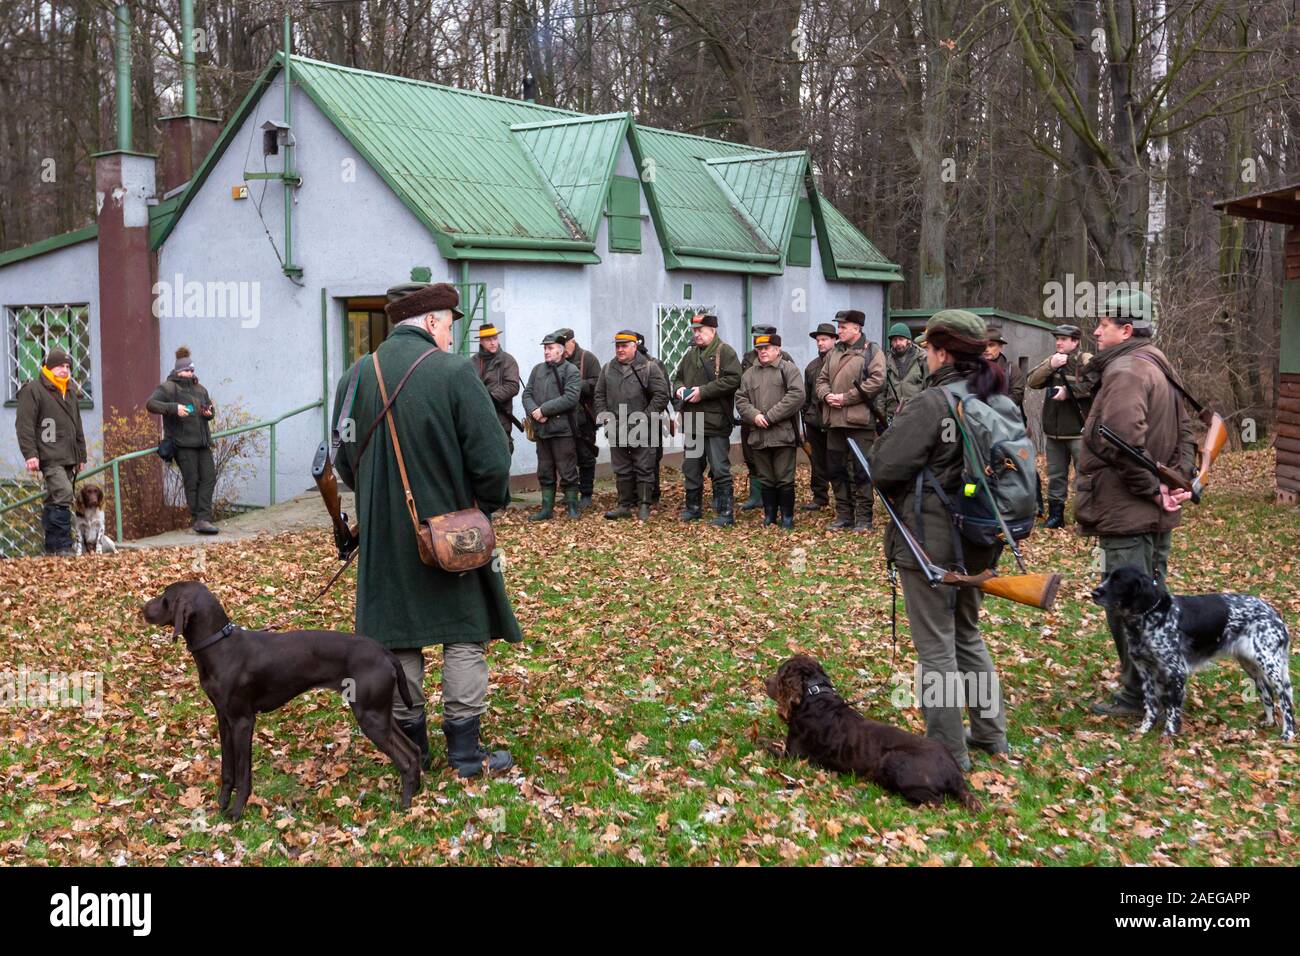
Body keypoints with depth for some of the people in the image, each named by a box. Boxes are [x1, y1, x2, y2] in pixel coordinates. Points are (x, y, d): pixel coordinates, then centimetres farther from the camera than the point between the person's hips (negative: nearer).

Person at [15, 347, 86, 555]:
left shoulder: (70, 392, 21)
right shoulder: (32, 390, -3)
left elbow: (77, 427, 28)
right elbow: (24, 425, -9)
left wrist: (81, 455, 25)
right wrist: (30, 453, -17)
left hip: (68, 458, 8)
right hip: (50, 457, -8)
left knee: (54, 501, 10)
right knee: (63, 495, -20)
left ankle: (52, 546, 13)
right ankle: (62, 546, -20)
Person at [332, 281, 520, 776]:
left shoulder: (356, 376, 1)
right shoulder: (454, 372, -14)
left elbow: (344, 459, 8)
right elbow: (491, 457, -16)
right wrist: (489, 504, 2)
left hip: (383, 534, 4)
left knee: (398, 637, 12)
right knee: (465, 636, 7)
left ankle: (410, 744, 21)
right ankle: (465, 748, 9)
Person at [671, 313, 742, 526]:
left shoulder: (725, 352, -6)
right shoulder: (690, 355, 17)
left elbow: (733, 379, -18)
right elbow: (677, 377, 28)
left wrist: (703, 391, -19)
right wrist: (678, 388, 3)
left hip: (716, 422, -7)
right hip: (692, 422, 7)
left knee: (720, 469, -4)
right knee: (691, 468, 14)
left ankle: (725, 512, 1)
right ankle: (692, 508, 25)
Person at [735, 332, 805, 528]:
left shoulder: (789, 369, 0)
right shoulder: (749, 374, 15)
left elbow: (796, 396, -12)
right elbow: (740, 399, 11)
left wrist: (771, 416, -15)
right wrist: (754, 415, -9)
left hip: (783, 435, -4)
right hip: (758, 436, 4)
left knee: (784, 480, -1)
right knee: (766, 480, 11)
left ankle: (787, 517, 8)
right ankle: (769, 516, 19)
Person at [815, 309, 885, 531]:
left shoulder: (872, 352, -3)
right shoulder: (833, 353, 16)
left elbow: (876, 381, -14)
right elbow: (822, 379, 20)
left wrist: (846, 398, -15)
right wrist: (826, 395, -4)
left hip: (859, 421, -6)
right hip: (834, 421, 7)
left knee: (861, 471, -3)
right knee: (836, 470, 10)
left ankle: (863, 518, 4)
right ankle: (843, 514, 20)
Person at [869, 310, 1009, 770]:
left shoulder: (931, 403, -19)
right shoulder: (998, 401, 5)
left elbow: (883, 467, -20)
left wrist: (893, 428, 1)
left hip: (931, 539, -8)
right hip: (978, 541, 8)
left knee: (935, 647, 2)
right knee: (967, 634, 24)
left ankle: (949, 753, 8)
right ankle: (990, 732, 32)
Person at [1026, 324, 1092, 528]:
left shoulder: (1086, 361, -6)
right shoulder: (1052, 360, 13)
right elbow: (1031, 381, 1)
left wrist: (1068, 391, -22)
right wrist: (1050, 365, -12)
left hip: (1079, 430, -6)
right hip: (1053, 430, 6)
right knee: (1055, 475, 13)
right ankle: (1055, 515, 22)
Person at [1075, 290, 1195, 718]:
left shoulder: (1125, 372, -18)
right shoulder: (1160, 369, 16)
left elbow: (1123, 441, -30)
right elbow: (1185, 435, 19)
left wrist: (1153, 489, -20)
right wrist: (1180, 482, 6)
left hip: (1126, 513, -10)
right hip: (1156, 517, 10)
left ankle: (1138, 695, 5)